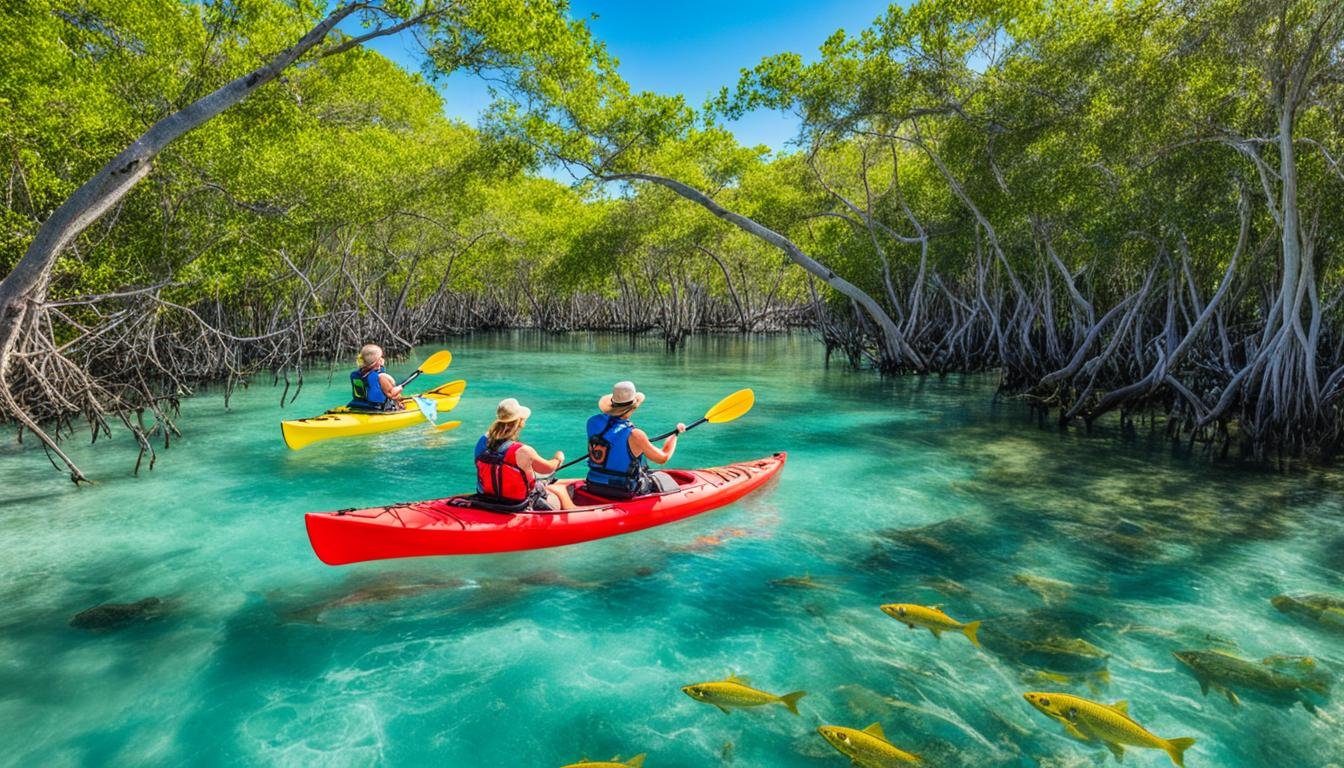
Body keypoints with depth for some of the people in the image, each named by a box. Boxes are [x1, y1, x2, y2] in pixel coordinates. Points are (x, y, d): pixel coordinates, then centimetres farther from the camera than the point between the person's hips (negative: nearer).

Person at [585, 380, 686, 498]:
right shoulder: (634, 435, -25)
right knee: (664, 479, 21)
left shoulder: (593, 422, -9)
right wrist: (676, 433, 5)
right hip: (624, 492, -6)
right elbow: (663, 457, -10)